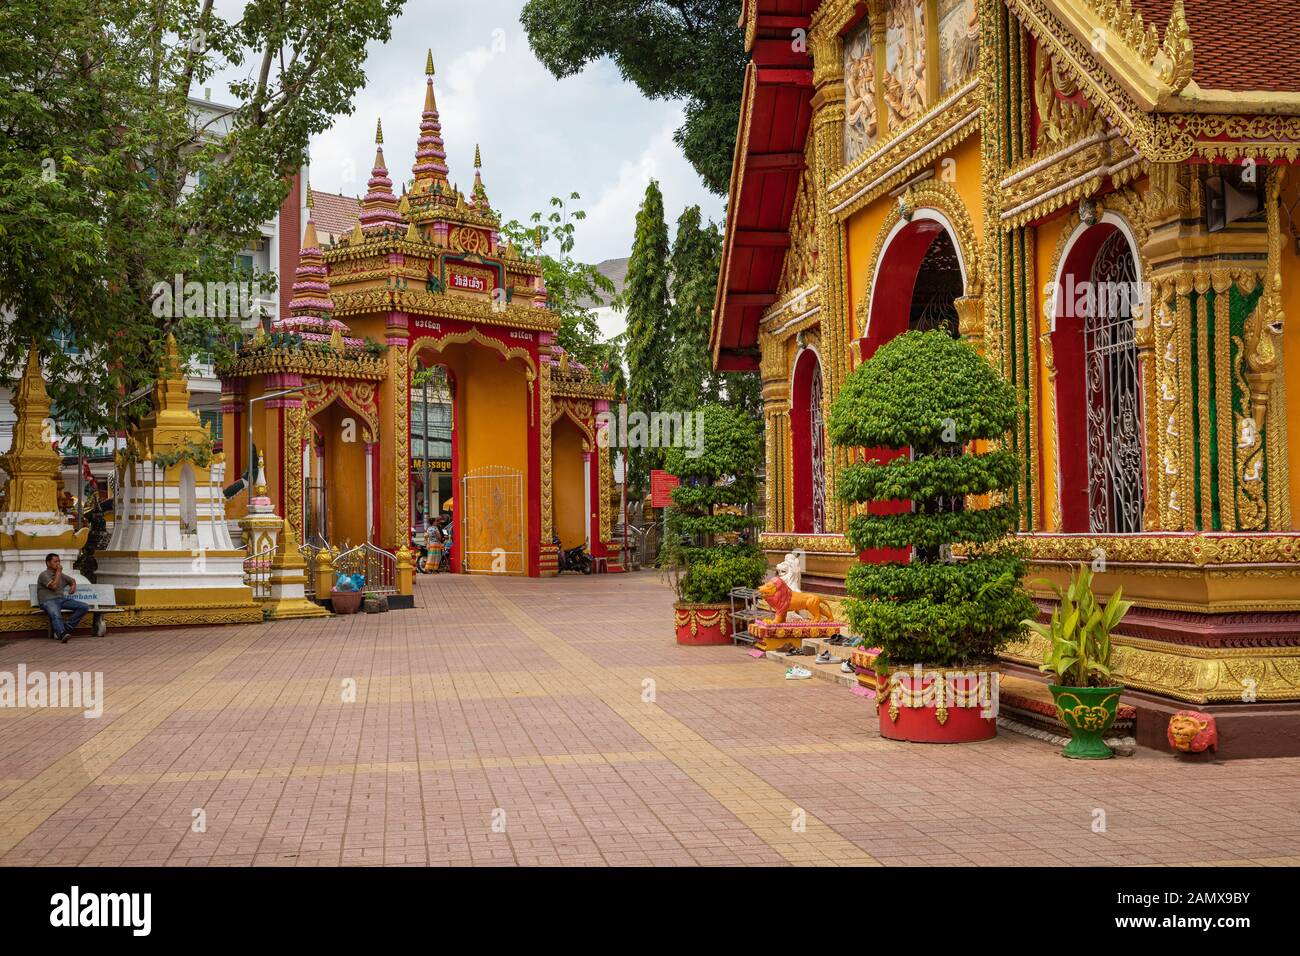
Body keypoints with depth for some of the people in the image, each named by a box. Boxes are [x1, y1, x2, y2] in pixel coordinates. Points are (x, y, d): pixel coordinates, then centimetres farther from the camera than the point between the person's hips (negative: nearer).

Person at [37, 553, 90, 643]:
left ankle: (66, 628, -21)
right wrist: (58, 572, -4)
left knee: (85, 607, -14)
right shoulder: (44, 575, 1)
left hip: (62, 599, 7)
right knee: (55, 614, -41)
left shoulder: (61, 575, 23)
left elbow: (72, 580, 41)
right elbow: (54, 586, -15)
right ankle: (62, 633, -63)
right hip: (48, 601, -7)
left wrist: (73, 585, 16)